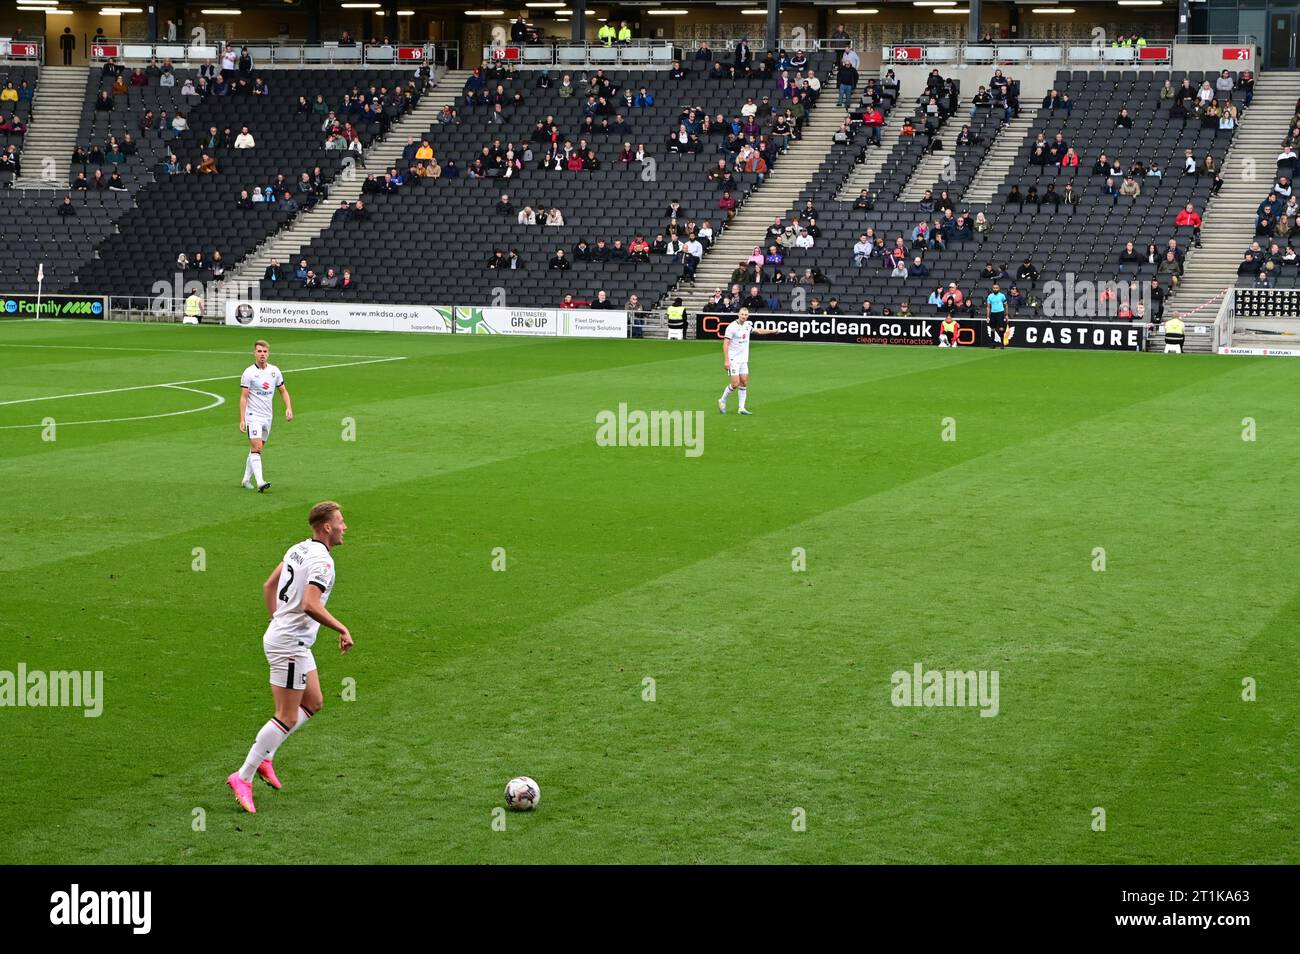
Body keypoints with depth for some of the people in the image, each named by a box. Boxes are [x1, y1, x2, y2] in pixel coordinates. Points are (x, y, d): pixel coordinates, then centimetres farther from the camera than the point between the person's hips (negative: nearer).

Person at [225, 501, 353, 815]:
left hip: (280, 635, 10)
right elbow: (310, 605, -30)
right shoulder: (322, 560, -18)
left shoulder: (298, 549, 10)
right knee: (287, 717, -5)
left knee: (313, 703, 17)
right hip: (289, 645, -10)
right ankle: (243, 777, -2)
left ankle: (265, 756, 16)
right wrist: (343, 630, -20)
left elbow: (269, 585, 19)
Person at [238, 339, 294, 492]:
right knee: (256, 447, -16)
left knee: (257, 449, 10)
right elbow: (243, 397, -8)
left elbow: (283, 391, 16)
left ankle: (246, 480, 20)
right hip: (253, 415, -5)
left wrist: (289, 408, 0)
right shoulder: (249, 372, -8)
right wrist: (242, 420, -15)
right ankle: (260, 482, -25)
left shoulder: (274, 371, 6)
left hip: (268, 416, 5)